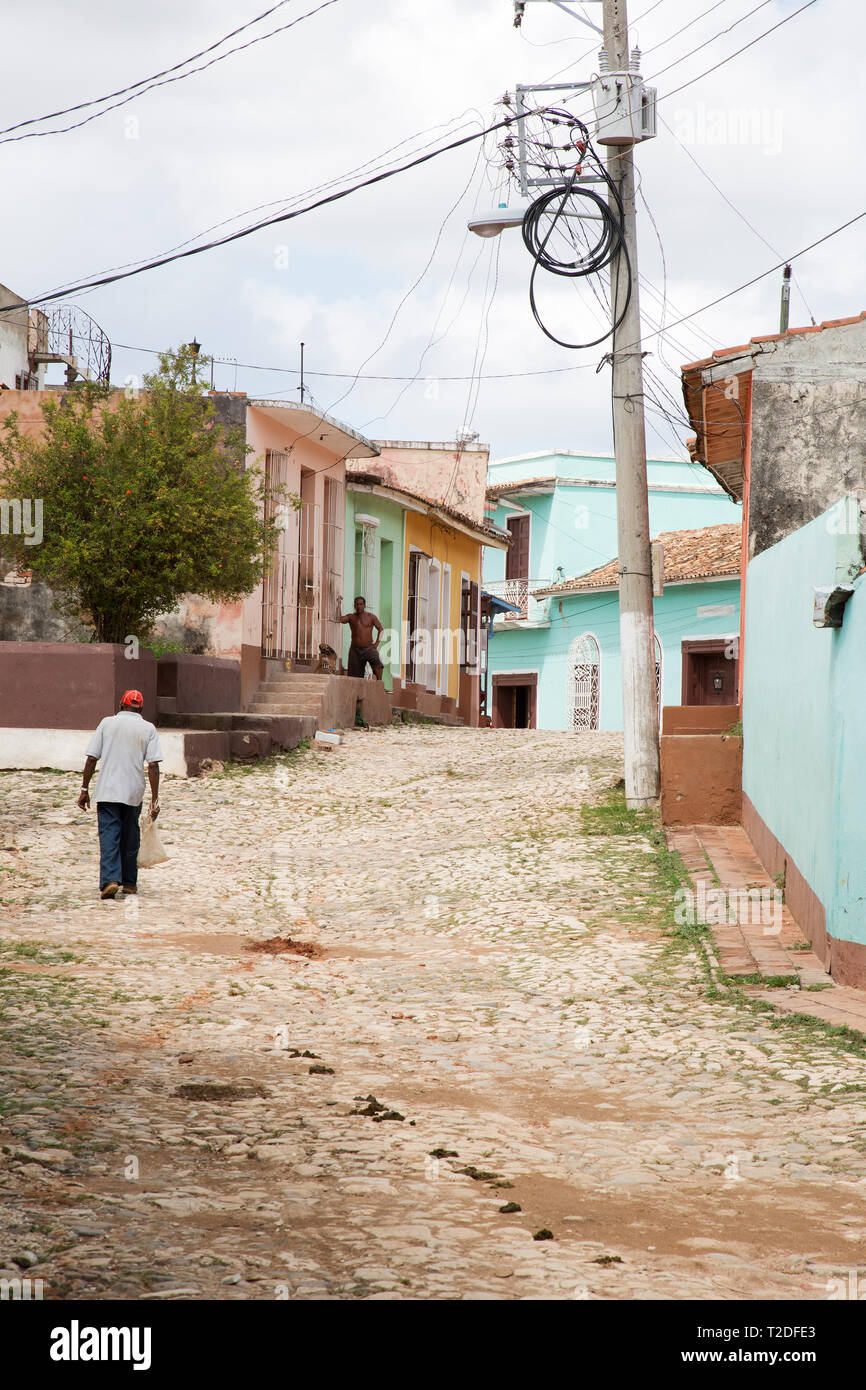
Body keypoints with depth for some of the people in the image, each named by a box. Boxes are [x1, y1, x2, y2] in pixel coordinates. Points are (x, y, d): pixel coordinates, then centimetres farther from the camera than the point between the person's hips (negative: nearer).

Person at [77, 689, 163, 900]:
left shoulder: (107, 723, 3)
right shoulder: (148, 729, 3)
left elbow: (92, 758, -1)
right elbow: (153, 765, -6)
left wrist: (84, 789, 5)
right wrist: (155, 799, -4)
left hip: (107, 791, -1)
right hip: (134, 793, 1)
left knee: (109, 836, -4)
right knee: (130, 837, 14)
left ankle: (110, 879, -21)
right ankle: (129, 882, 21)